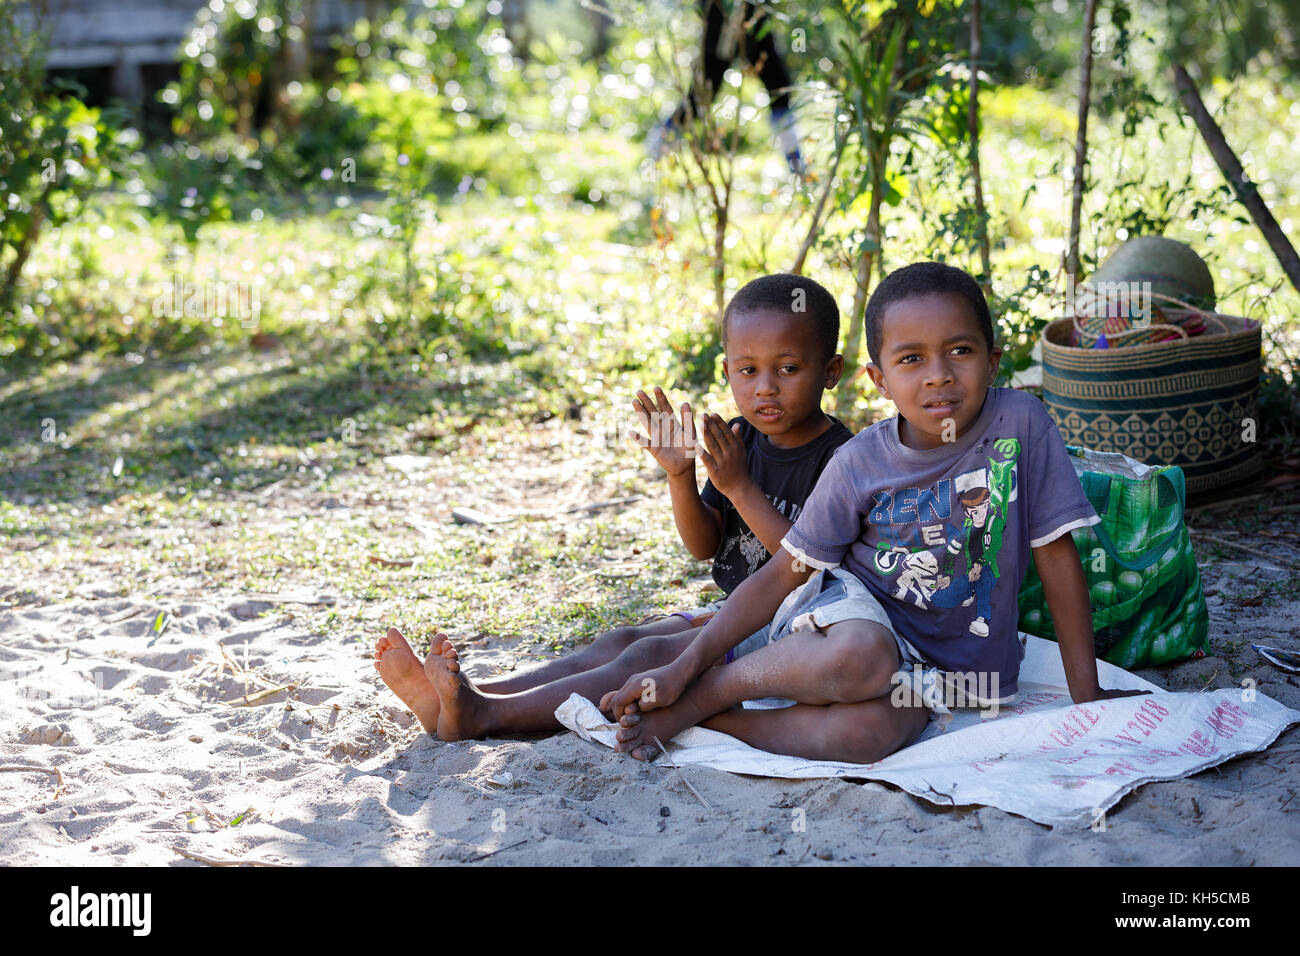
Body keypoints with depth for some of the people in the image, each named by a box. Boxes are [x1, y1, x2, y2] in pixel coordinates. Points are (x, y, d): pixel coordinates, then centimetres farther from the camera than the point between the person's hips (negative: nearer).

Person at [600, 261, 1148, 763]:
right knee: (862, 659, -39)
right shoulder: (858, 465, -9)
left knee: (869, 733, -35)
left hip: (945, 664, 0)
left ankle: (712, 720, -17)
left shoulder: (1021, 425, -12)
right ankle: (702, 693, -16)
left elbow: (1058, 558, -6)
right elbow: (784, 574, -3)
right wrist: (684, 667, -11)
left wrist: (1086, 695, -6)